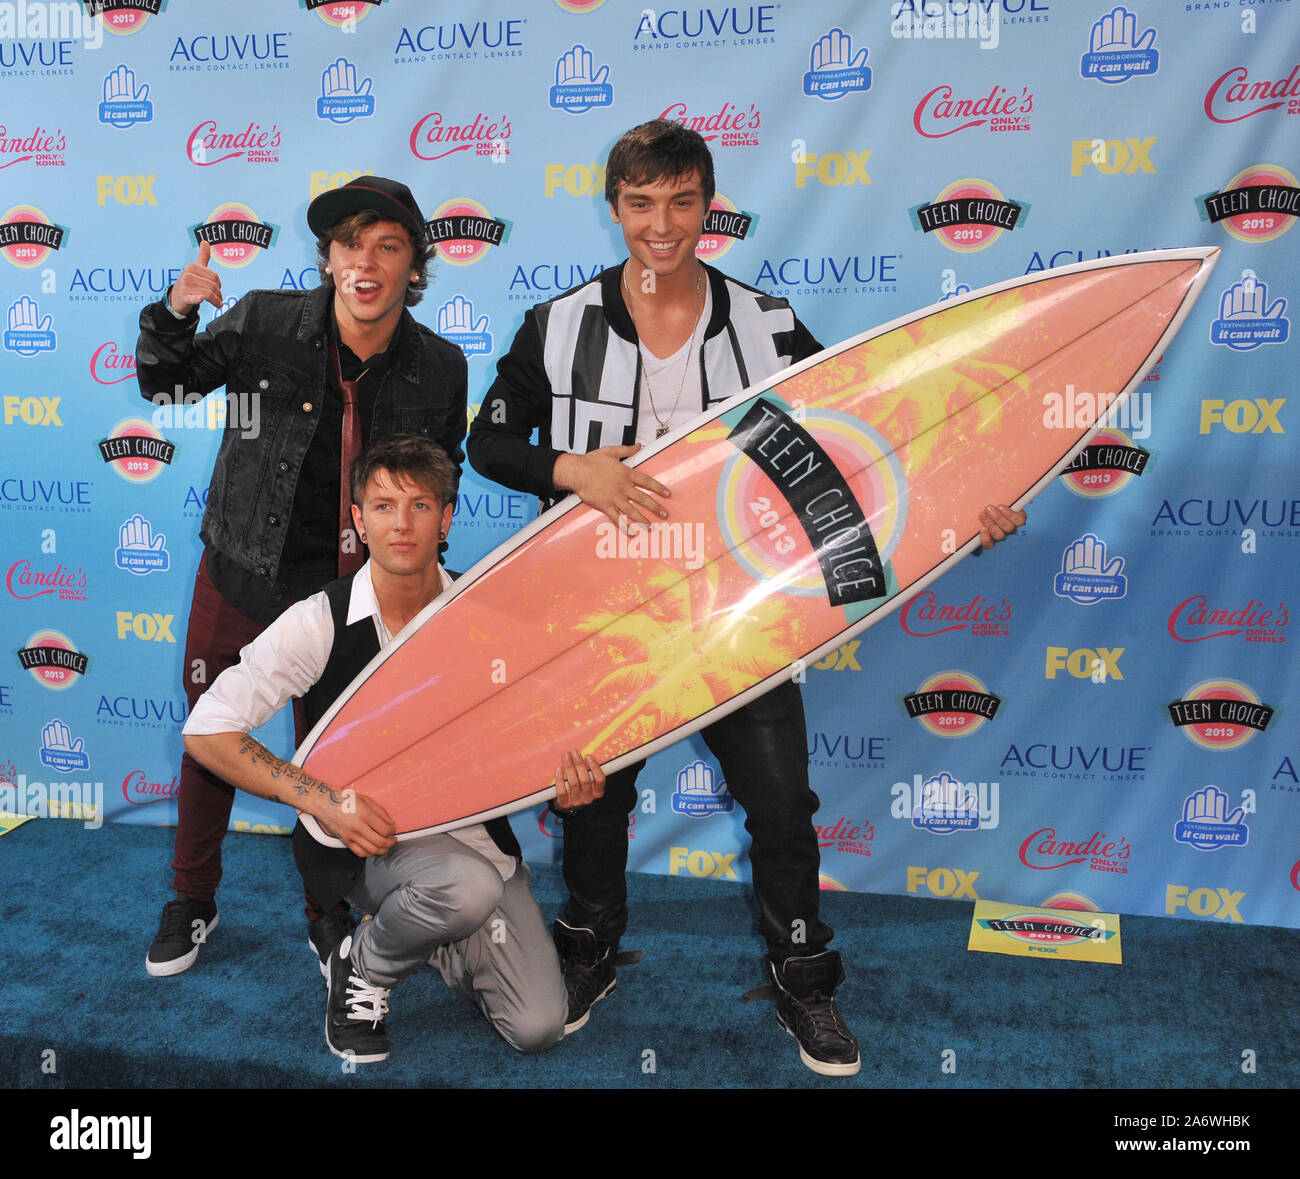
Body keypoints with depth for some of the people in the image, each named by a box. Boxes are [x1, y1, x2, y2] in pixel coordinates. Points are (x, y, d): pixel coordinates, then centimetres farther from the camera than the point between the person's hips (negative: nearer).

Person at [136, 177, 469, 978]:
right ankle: (193, 902, 37)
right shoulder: (265, 324, -11)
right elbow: (167, 385, 3)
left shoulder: (439, 369, -9)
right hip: (238, 577, 1)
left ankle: (329, 912, 35)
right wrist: (174, 316, -17)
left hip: (346, 592, 0)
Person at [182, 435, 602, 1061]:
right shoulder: (321, 621, -13)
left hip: (474, 833, 3)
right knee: (470, 885, -37)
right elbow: (207, 731, -13)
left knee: (538, 1027, -6)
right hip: (367, 840, -3)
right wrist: (322, 799, -23)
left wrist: (563, 777, -17)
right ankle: (361, 968, -3)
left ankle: (432, 937, 23)